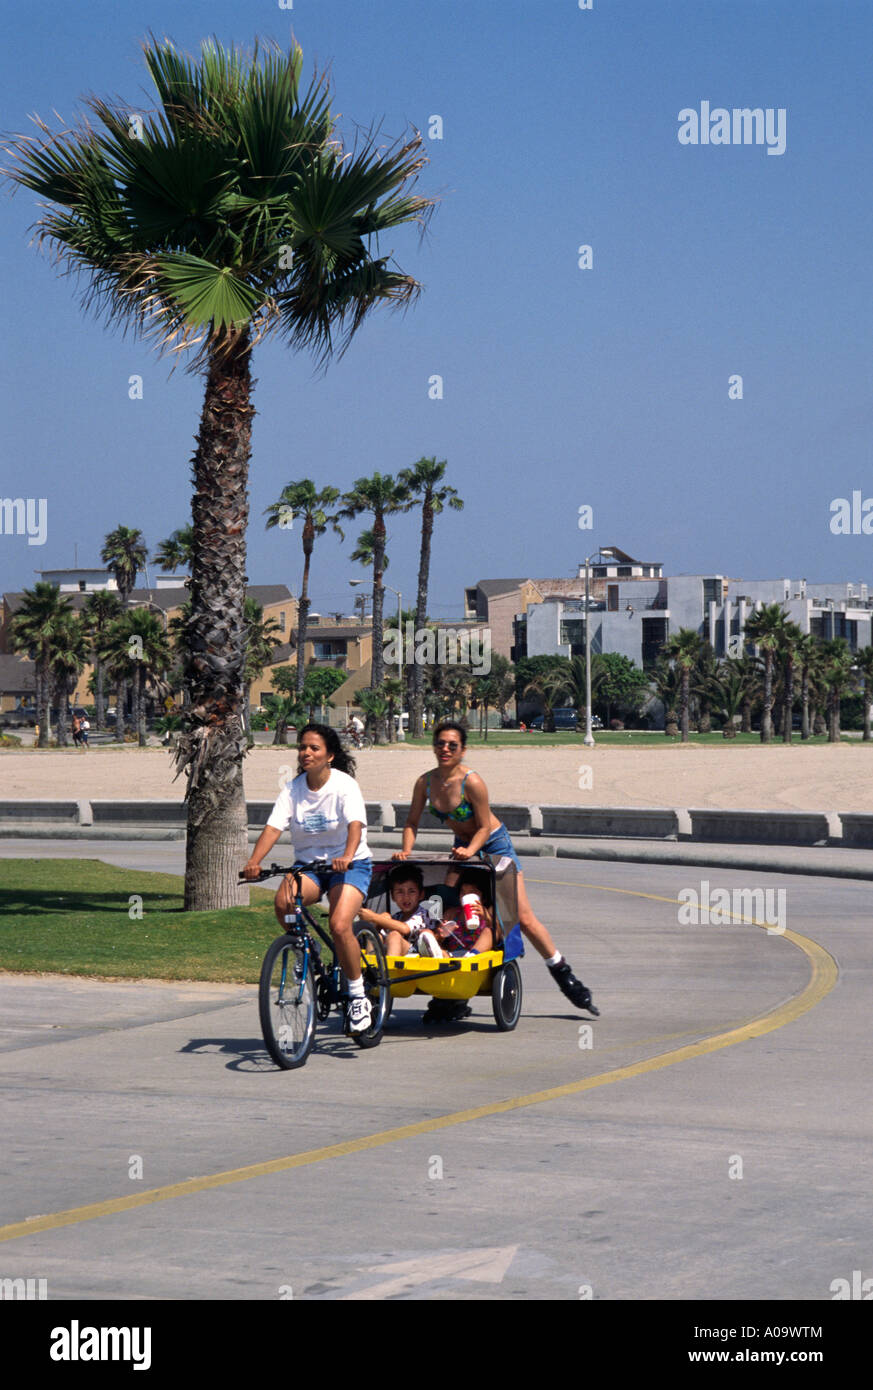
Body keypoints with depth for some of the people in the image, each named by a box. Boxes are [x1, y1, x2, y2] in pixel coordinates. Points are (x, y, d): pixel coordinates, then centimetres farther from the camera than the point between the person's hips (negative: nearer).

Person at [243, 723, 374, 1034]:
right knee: (283, 902, -28)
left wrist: (346, 857, -47)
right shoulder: (293, 789, 0)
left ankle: (358, 997, -7)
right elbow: (273, 826, -12)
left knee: (339, 926, -26)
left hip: (350, 865, -4)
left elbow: (355, 824, -27)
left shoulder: (344, 784, -11)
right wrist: (254, 861, -30)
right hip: (308, 864, 4)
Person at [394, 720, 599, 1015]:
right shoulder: (425, 783, -11)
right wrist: (406, 850, -17)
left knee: (523, 918, -6)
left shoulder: (471, 782, -27)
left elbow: (484, 827, -20)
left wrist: (470, 850, -36)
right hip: (463, 847, 5)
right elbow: (412, 822, -1)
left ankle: (564, 976, 7)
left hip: (494, 844, -5)